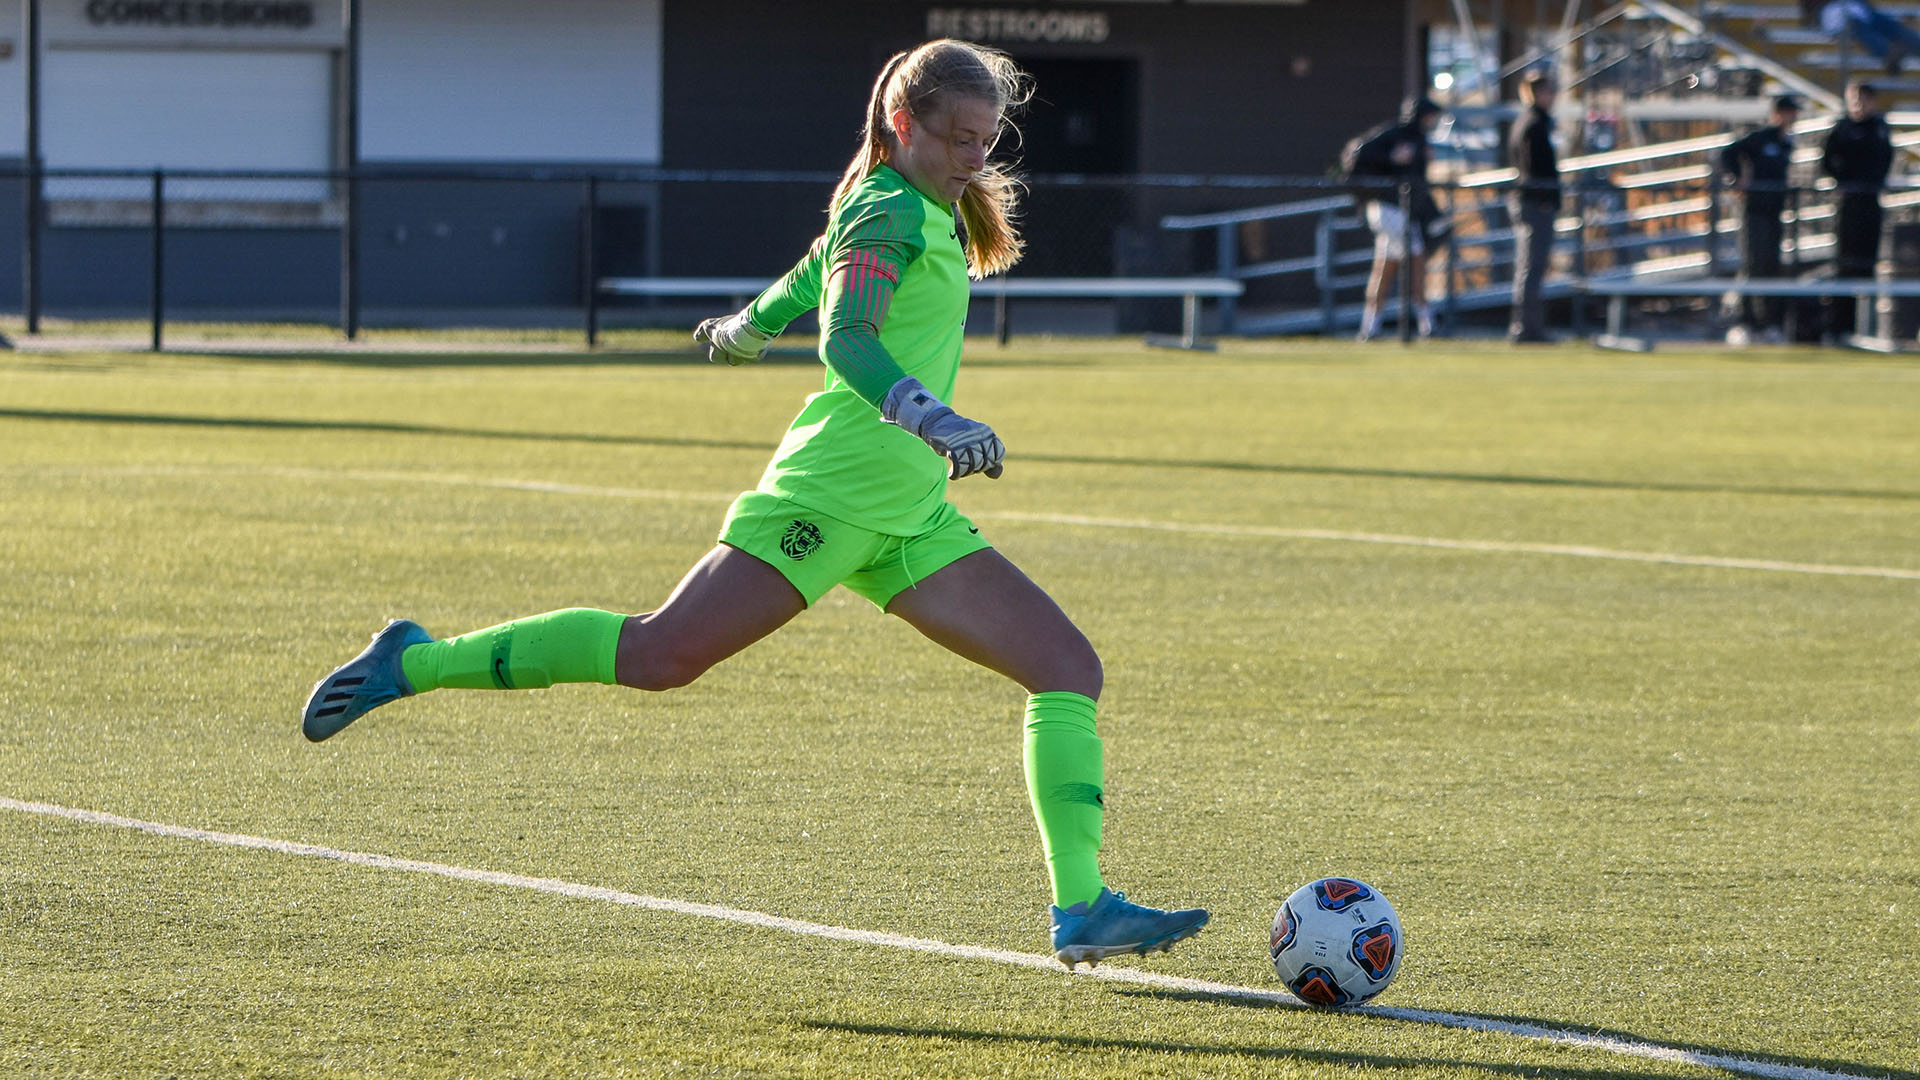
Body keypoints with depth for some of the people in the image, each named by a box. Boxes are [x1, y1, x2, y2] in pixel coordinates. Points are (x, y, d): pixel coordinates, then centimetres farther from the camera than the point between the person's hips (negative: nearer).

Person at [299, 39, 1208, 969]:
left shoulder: (929, 212, 18)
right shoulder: (890, 212, -10)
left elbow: (808, 279, 36)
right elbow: (846, 341, -28)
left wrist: (745, 329, 55)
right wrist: (934, 419, -43)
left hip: (908, 517, 9)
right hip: (837, 483, -9)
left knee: (1068, 666, -2)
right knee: (662, 654, -15)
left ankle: (1081, 909, -7)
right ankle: (413, 662, -2)